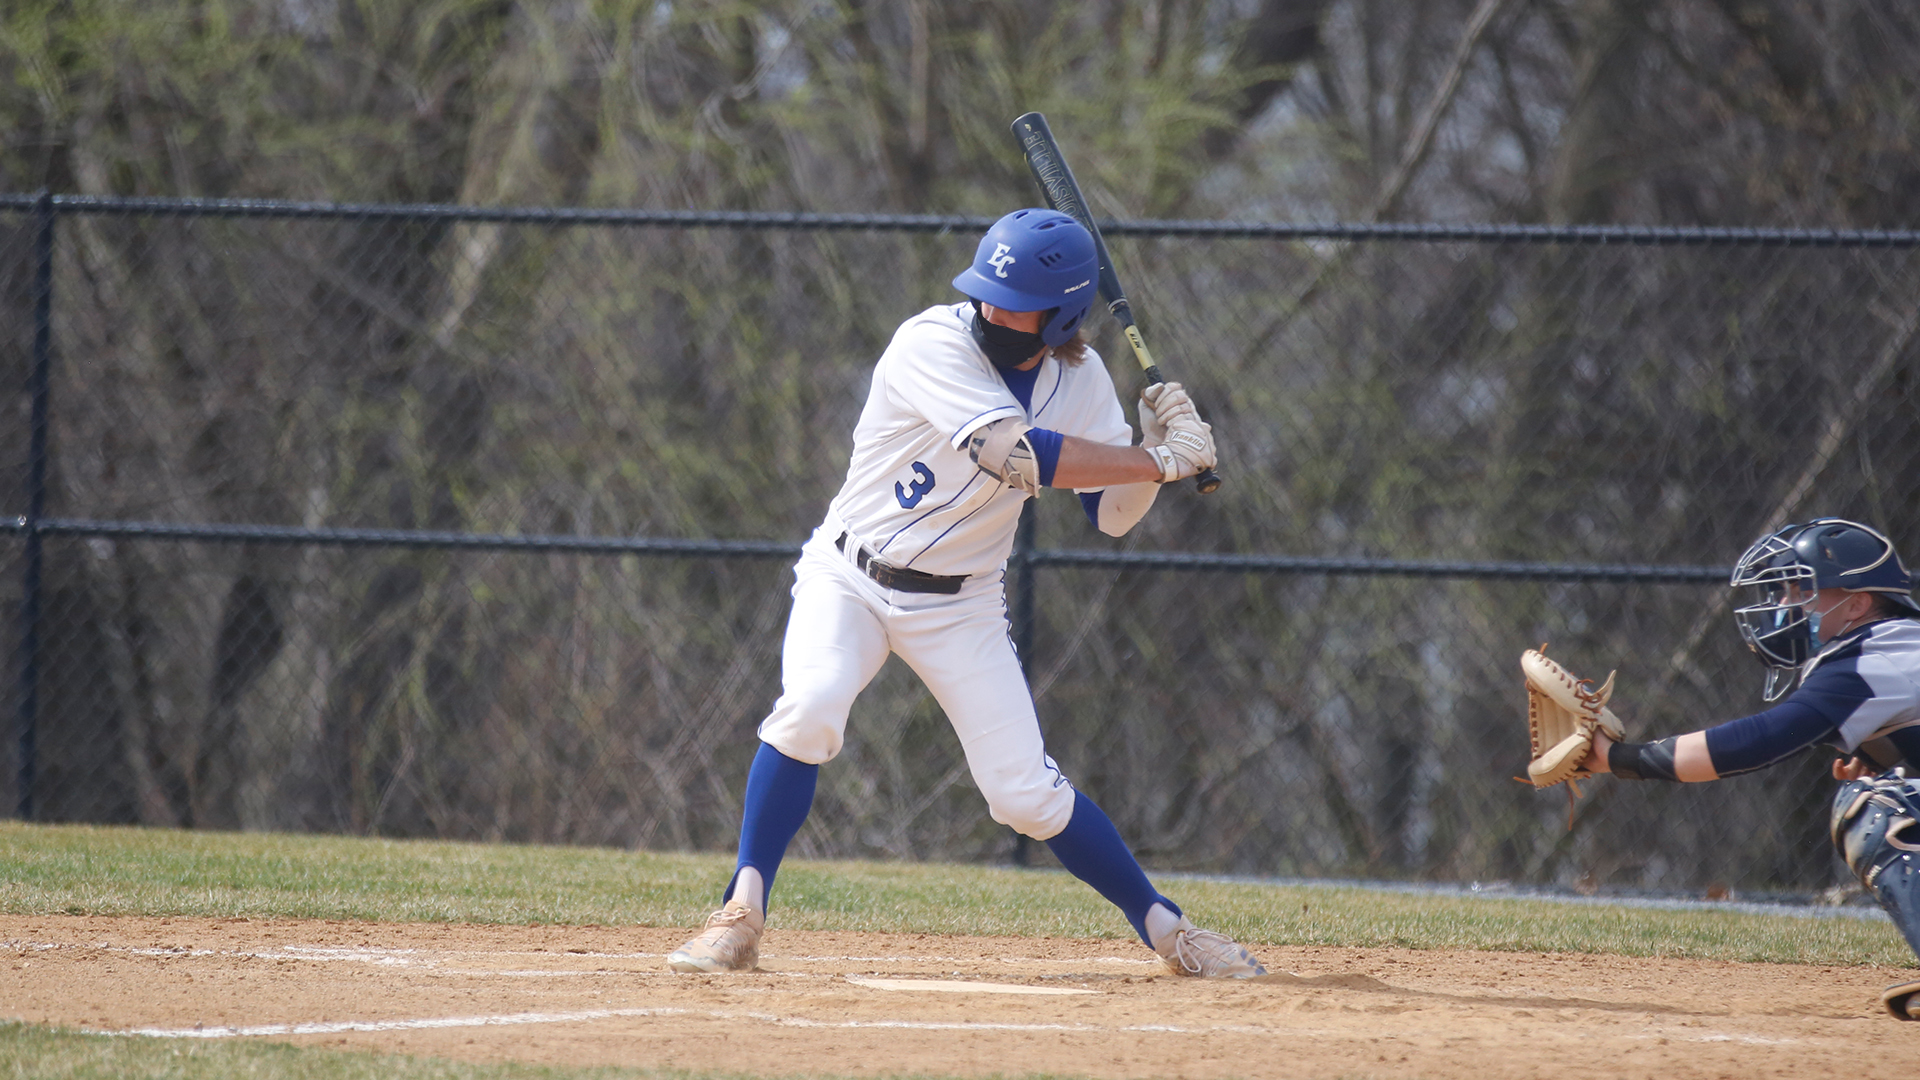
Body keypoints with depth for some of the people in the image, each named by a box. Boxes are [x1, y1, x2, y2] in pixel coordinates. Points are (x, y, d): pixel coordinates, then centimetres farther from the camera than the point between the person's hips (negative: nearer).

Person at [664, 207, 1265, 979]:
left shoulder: (1079, 379, -4)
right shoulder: (934, 345, -23)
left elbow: (1109, 513, -1)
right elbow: (1016, 453, -34)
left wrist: (1156, 450, -20)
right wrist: (1161, 461, -31)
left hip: (961, 605, 3)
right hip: (849, 580, -3)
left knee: (1025, 790, -4)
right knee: (811, 706, -30)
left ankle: (1163, 927, 14)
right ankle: (742, 917, -20)